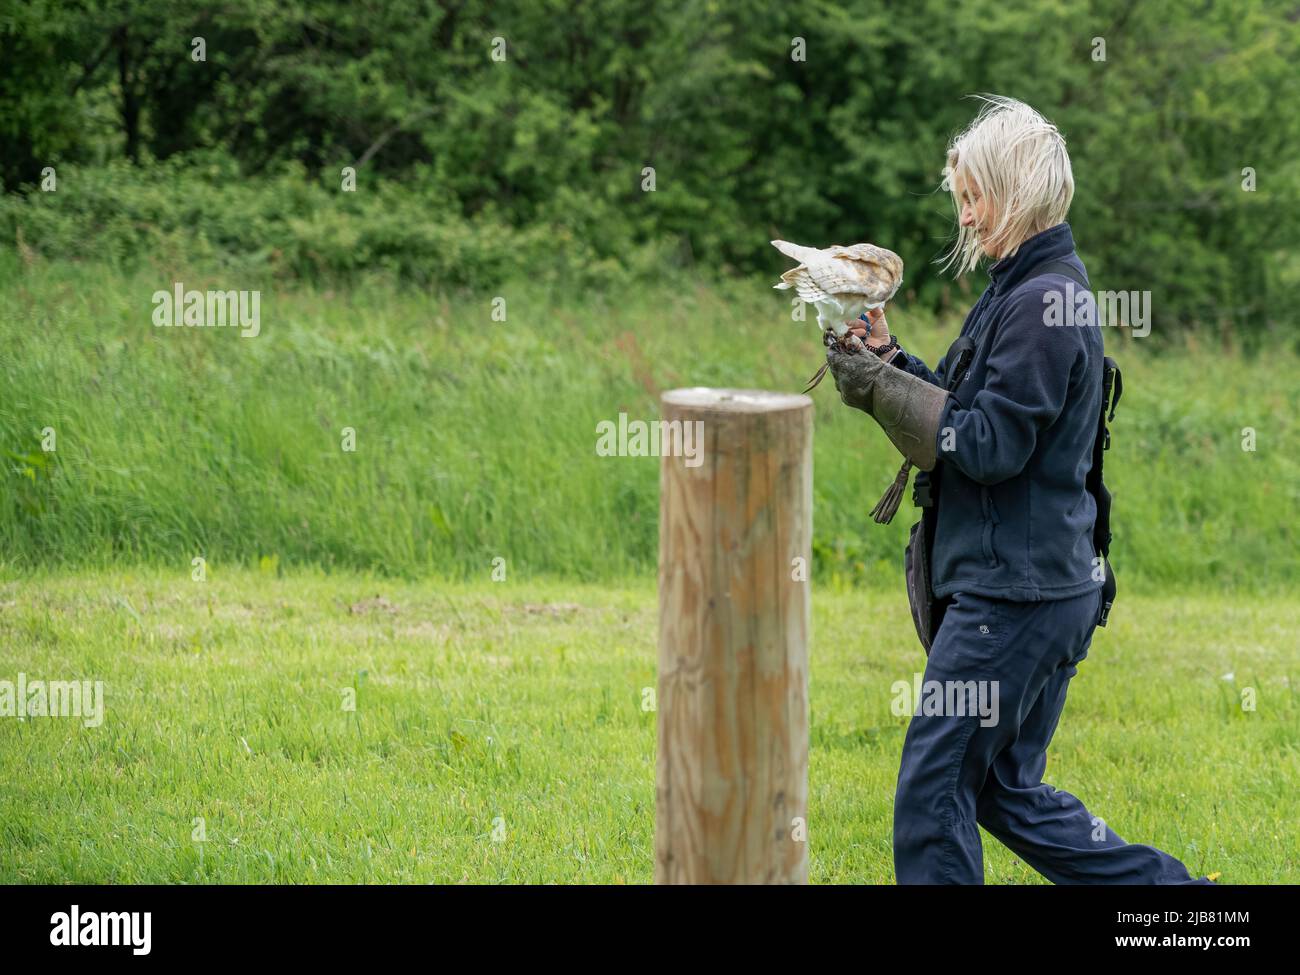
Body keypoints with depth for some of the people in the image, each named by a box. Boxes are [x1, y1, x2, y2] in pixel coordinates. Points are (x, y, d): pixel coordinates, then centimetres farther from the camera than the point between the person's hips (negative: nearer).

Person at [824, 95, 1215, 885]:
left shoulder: (1039, 301, -17)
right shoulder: (1030, 286, 15)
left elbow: (989, 443, -20)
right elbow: (970, 409, 18)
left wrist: (878, 387, -14)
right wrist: (890, 358, 9)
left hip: (1015, 592, -10)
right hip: (1047, 583, 10)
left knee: (934, 787, -3)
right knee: (1008, 791, 16)